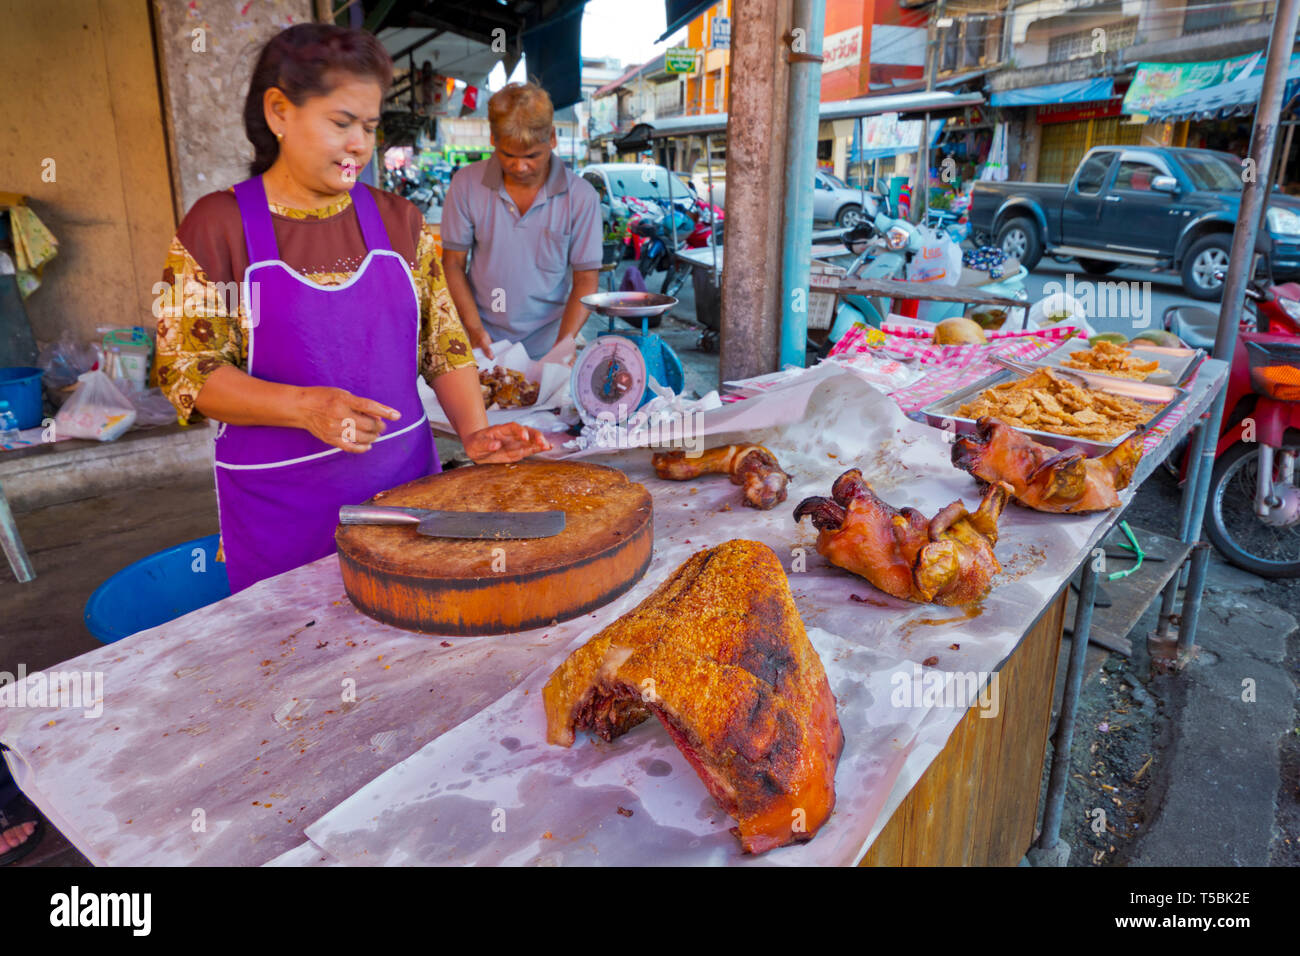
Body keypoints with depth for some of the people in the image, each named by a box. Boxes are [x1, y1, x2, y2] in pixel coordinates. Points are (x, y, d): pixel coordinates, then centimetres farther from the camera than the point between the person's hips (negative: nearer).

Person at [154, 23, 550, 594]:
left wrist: (474, 431, -8)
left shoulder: (398, 220, 6)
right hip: (284, 509, -3)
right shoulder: (215, 227, -4)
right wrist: (305, 406, -24)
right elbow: (188, 371, -7)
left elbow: (444, 341, 7)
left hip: (407, 481, 3)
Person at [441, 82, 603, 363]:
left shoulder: (581, 196, -4)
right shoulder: (466, 184, -1)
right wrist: (474, 329, -10)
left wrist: (563, 344, -15)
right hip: (484, 343, 0)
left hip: (546, 345, 0)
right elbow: (453, 263, 3)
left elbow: (586, 278, -2)